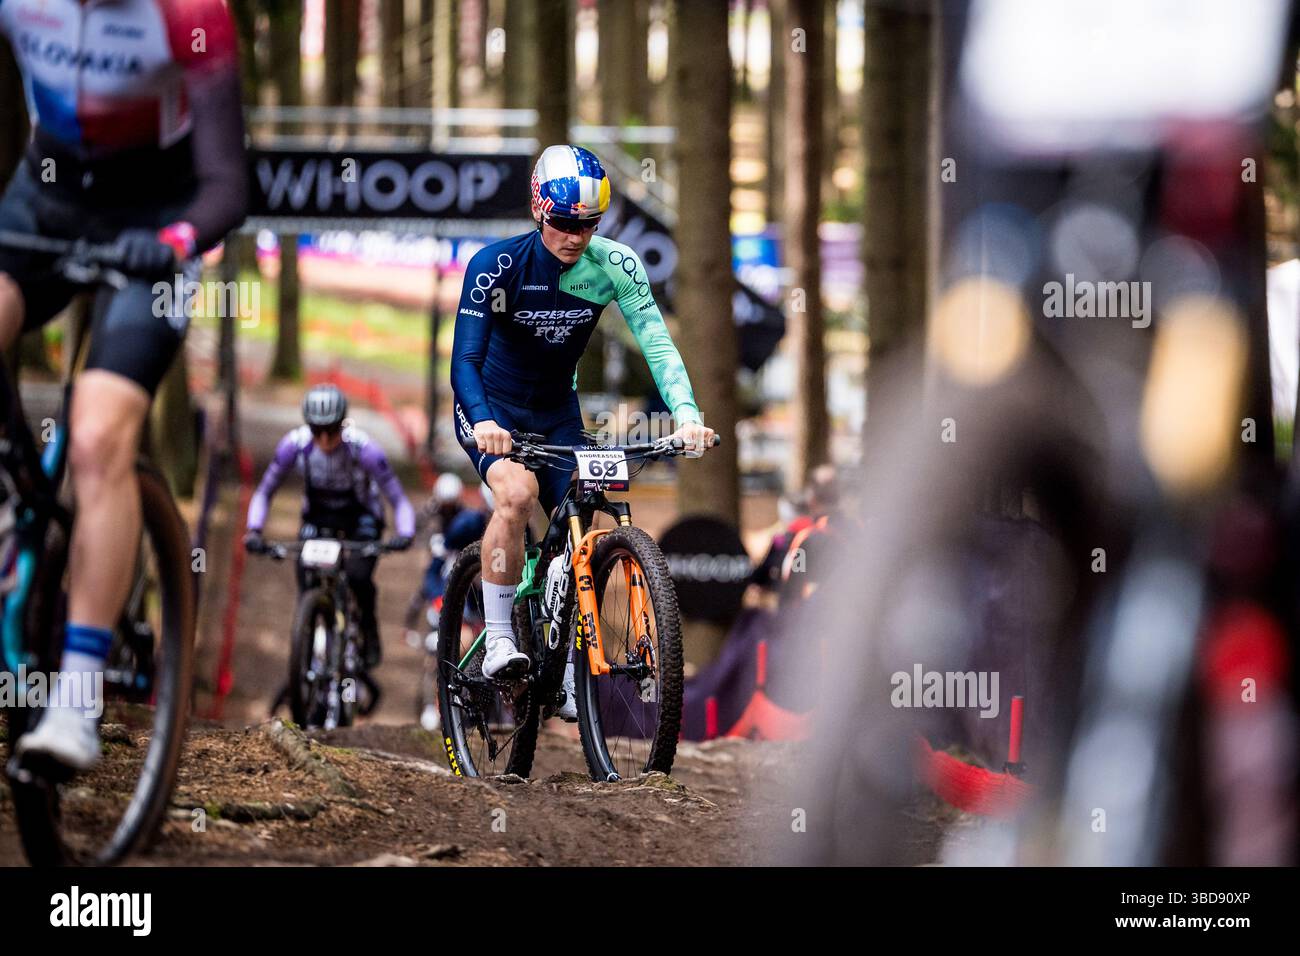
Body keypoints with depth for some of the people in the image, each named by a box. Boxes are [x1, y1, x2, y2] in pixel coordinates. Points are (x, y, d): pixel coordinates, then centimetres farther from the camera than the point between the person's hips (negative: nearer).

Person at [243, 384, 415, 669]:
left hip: (361, 519, -2)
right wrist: (254, 531, -31)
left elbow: (398, 499, -27)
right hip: (317, 517, 2)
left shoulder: (363, 448, -31)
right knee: (307, 585, -18)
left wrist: (405, 534, -46)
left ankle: (369, 629, 5)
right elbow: (264, 492, -14)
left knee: (358, 575, -25)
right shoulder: (295, 444, -25)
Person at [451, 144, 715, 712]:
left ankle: (571, 682, 9)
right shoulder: (496, 265, -23)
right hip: (492, 408, -4)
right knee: (518, 492, -32)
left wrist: (687, 415, -37)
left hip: (558, 411, 4)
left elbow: (655, 341, -20)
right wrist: (482, 422, -48)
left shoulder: (615, 265, -15)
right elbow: (465, 358, -29)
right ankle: (499, 642, -23)